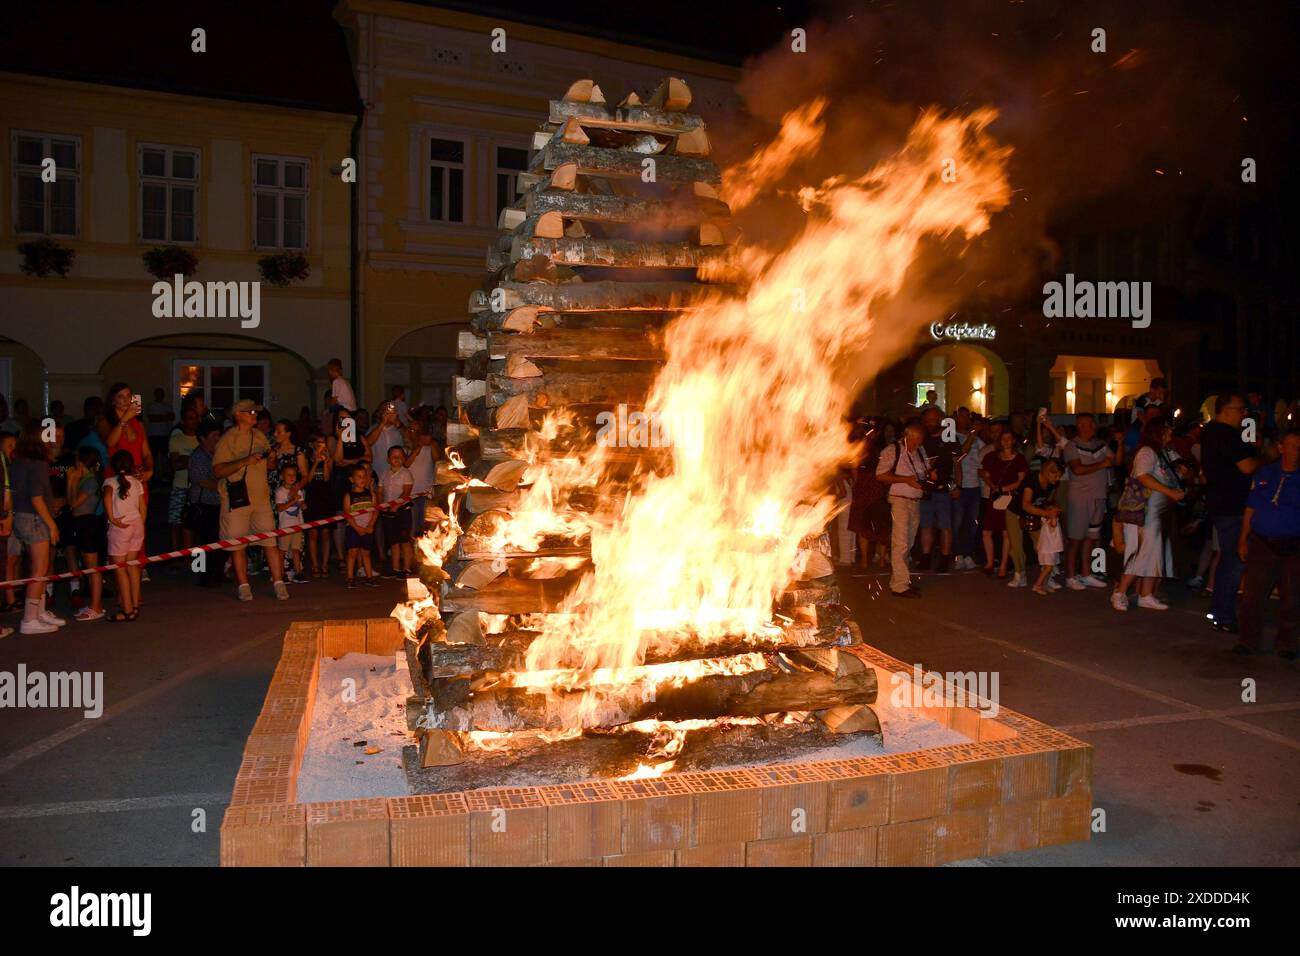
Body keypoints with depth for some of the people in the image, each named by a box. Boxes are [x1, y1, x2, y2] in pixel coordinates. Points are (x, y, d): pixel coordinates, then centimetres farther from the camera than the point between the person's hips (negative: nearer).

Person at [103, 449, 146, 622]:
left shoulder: (110, 482, -2)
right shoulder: (137, 482, 10)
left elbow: (107, 496, -24)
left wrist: (111, 519, -19)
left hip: (121, 526, -5)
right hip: (137, 524, 5)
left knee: (119, 568, 0)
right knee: (132, 565, 14)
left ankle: (127, 610, 0)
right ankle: (135, 605, 16)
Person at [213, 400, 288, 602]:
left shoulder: (259, 436, 14)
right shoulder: (227, 439, -4)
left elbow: (268, 465, 23)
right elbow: (218, 470, -14)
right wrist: (245, 461, -23)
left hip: (261, 498, 4)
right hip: (237, 499, -4)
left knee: (270, 541, 0)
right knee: (238, 545, 3)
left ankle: (278, 583, 5)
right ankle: (243, 586, 14)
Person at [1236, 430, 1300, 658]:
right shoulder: (1265, 473, 8)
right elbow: (1250, 508, 10)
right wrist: (1243, 539, 7)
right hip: (1261, 543, 1)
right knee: (1252, 594, -1)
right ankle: (1248, 640, 10)